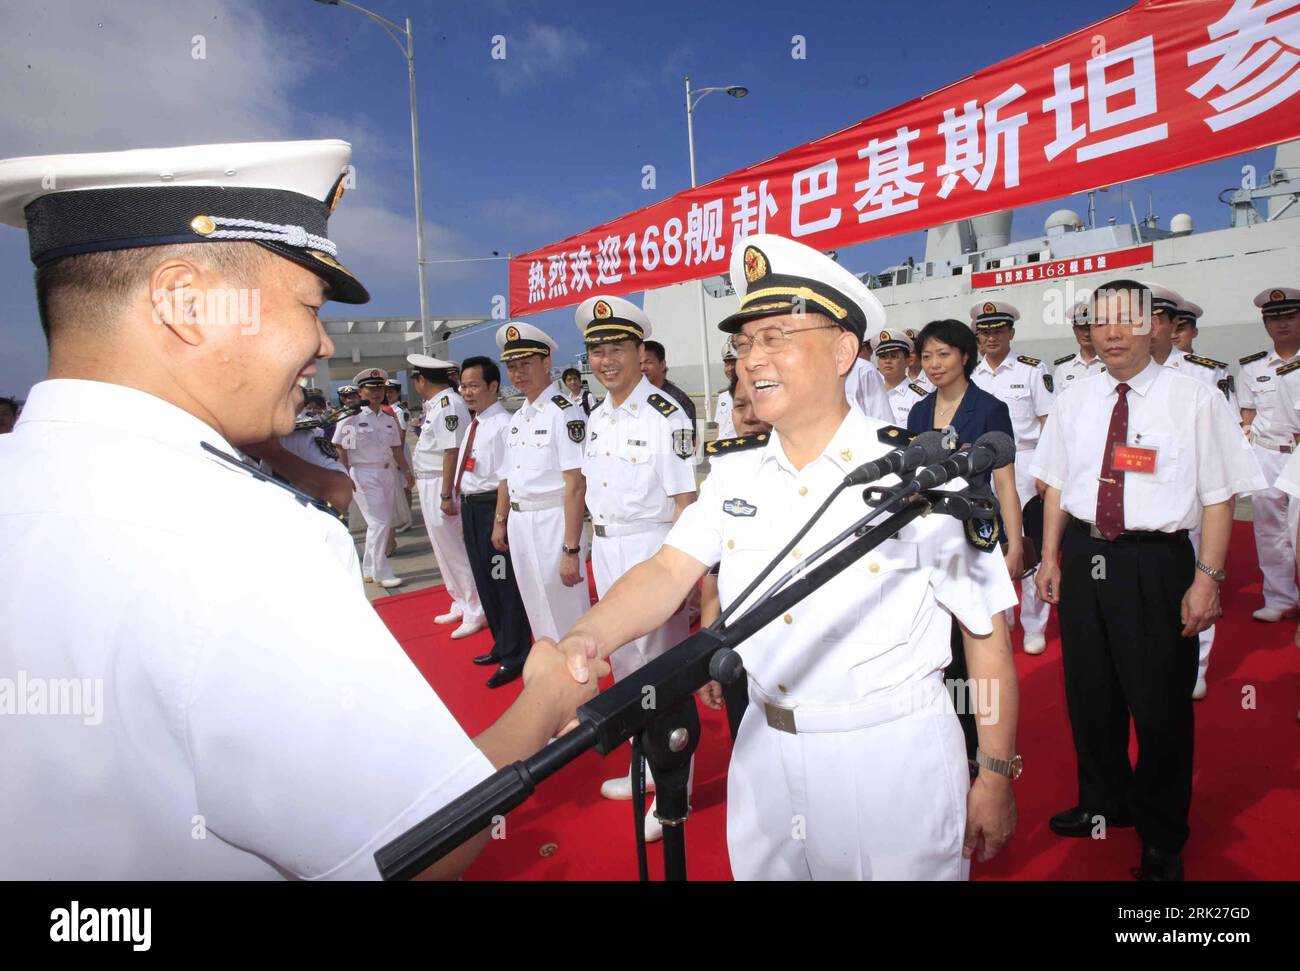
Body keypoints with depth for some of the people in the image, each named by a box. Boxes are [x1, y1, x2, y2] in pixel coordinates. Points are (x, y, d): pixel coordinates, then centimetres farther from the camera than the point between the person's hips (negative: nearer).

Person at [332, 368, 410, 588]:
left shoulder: (389, 419, 11)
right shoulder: (352, 417, -6)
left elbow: (396, 447, 16)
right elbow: (340, 449, -8)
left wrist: (405, 470, 6)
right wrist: (345, 477, -14)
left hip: (386, 473, 6)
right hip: (363, 474, -6)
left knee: (382, 524, 10)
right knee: (379, 522, -9)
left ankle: (369, 570, 25)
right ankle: (381, 573, 2)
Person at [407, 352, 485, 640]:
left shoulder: (447, 404, -18)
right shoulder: (436, 404, 12)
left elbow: (452, 452, -23)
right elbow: (434, 449, 11)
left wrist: (446, 495, -23)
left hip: (440, 486, -10)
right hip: (430, 485, 10)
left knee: (455, 551, -1)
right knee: (445, 550, 19)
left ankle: (476, 612, 11)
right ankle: (462, 605, 33)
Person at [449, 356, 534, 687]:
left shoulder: (502, 424, -16)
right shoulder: (474, 424, 12)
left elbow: (506, 479, -20)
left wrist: (499, 521, -22)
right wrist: (464, 510, 19)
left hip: (492, 507, -10)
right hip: (470, 508, 10)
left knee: (504, 582, 2)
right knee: (485, 580, 20)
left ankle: (514, 657, 16)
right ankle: (502, 644, 37)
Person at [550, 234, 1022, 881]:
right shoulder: (734, 478, 1)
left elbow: (987, 634, -7)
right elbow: (668, 572, -9)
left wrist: (995, 779, -3)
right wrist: (586, 639, -28)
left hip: (892, 754, -4)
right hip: (764, 751, 5)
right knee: (760, 869, 21)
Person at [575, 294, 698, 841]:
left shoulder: (666, 417, -15)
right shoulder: (597, 419, 9)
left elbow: (684, 501, -16)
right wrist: (592, 550, 13)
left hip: (651, 546, -8)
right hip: (605, 548, 8)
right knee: (623, 663, 18)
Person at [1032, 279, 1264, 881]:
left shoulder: (1195, 399, -8)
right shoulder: (1074, 401, 6)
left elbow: (1219, 495, -8)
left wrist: (1207, 578, -11)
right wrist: (1050, 556, 8)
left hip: (1157, 563, -4)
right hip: (1084, 556, 5)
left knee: (1160, 704, 7)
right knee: (1089, 694, 17)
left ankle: (1161, 840, 30)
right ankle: (1103, 805, 41)